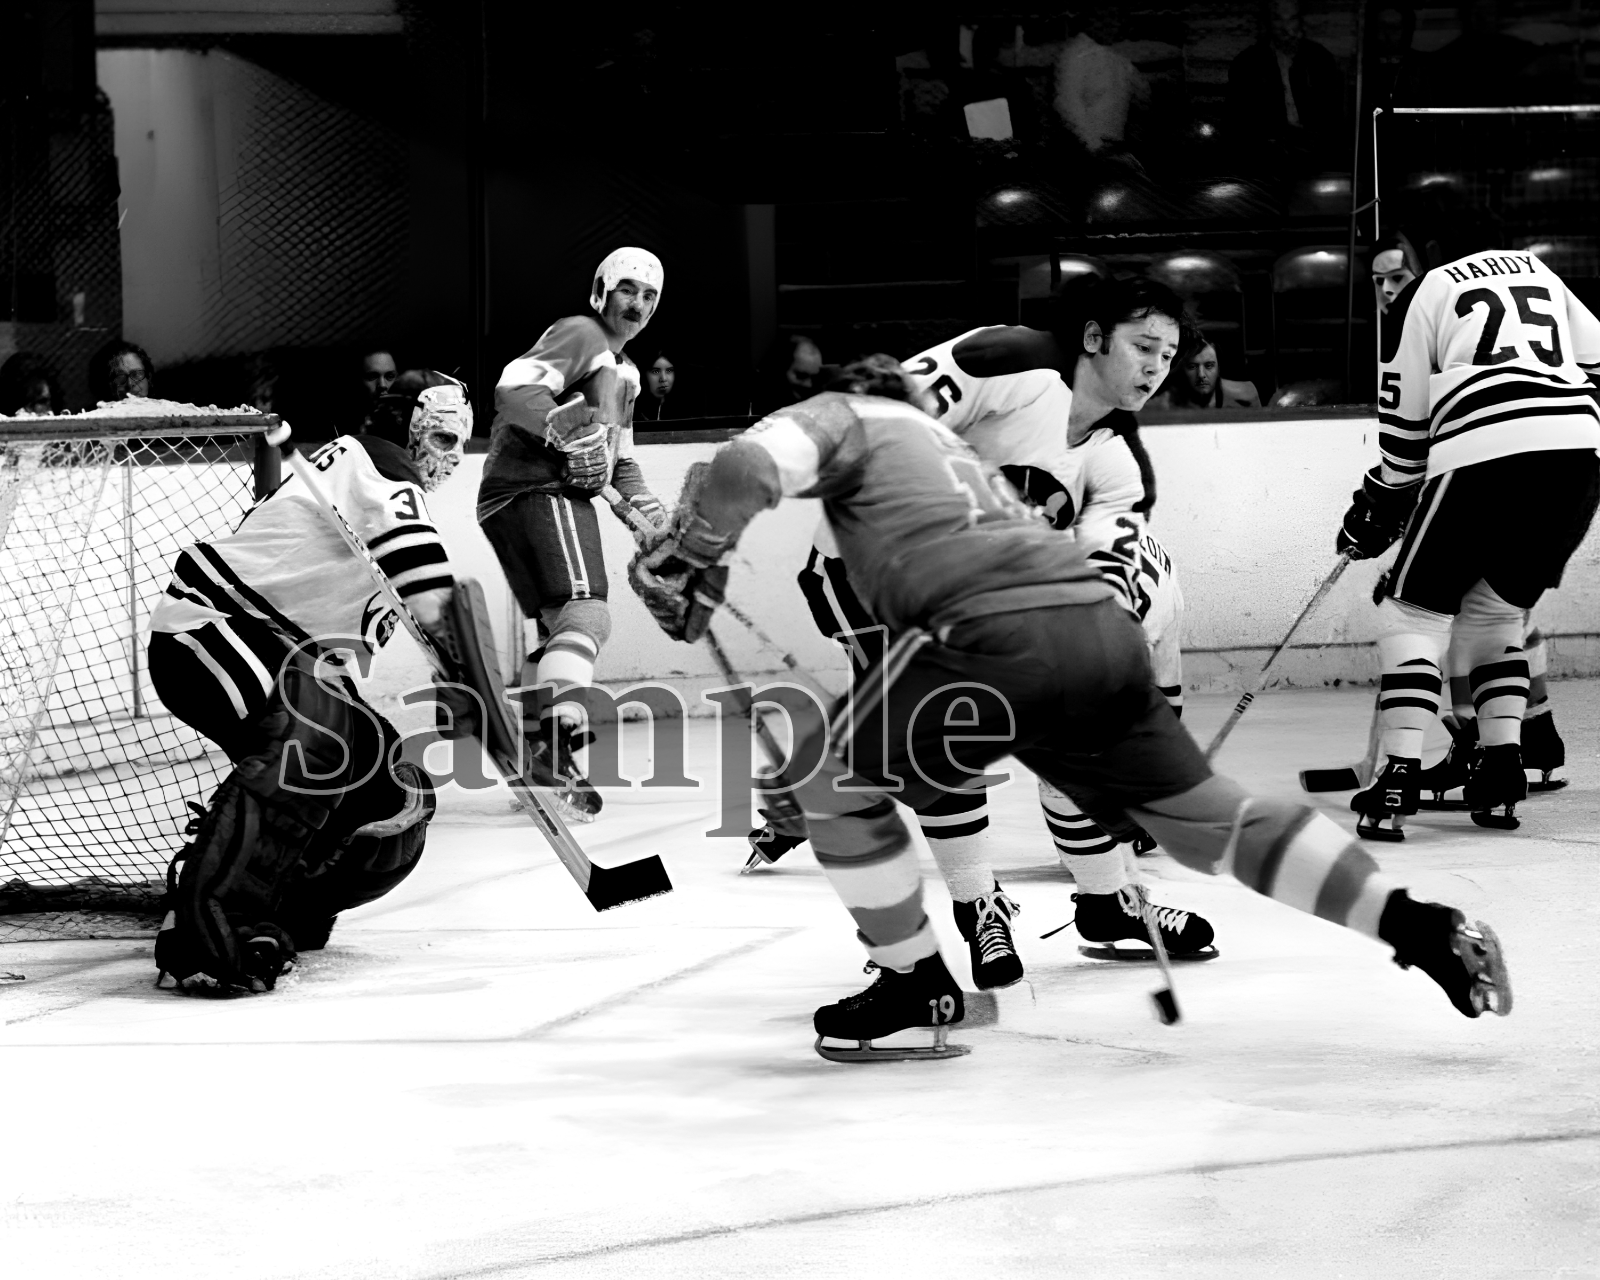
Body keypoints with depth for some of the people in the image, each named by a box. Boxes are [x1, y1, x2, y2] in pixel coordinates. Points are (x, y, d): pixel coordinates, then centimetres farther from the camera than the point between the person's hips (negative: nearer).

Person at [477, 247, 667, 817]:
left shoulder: (624, 371, 28)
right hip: (537, 489, -11)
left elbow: (619, 462, 32)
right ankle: (558, 746, -39)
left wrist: (652, 519, 17)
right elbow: (513, 390, -20)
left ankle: (532, 747, 26)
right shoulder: (580, 336, -4)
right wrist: (563, 423, -36)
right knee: (587, 615, -24)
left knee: (560, 628, 17)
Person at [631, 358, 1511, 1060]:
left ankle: (918, 987, 11)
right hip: (1100, 624, 7)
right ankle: (1423, 928, 11)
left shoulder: (846, 415, 18)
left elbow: (749, 466, -2)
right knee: (1206, 813, 17)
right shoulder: (949, 444, 40)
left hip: (997, 633, -7)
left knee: (829, 772, 10)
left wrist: (683, 556, 5)